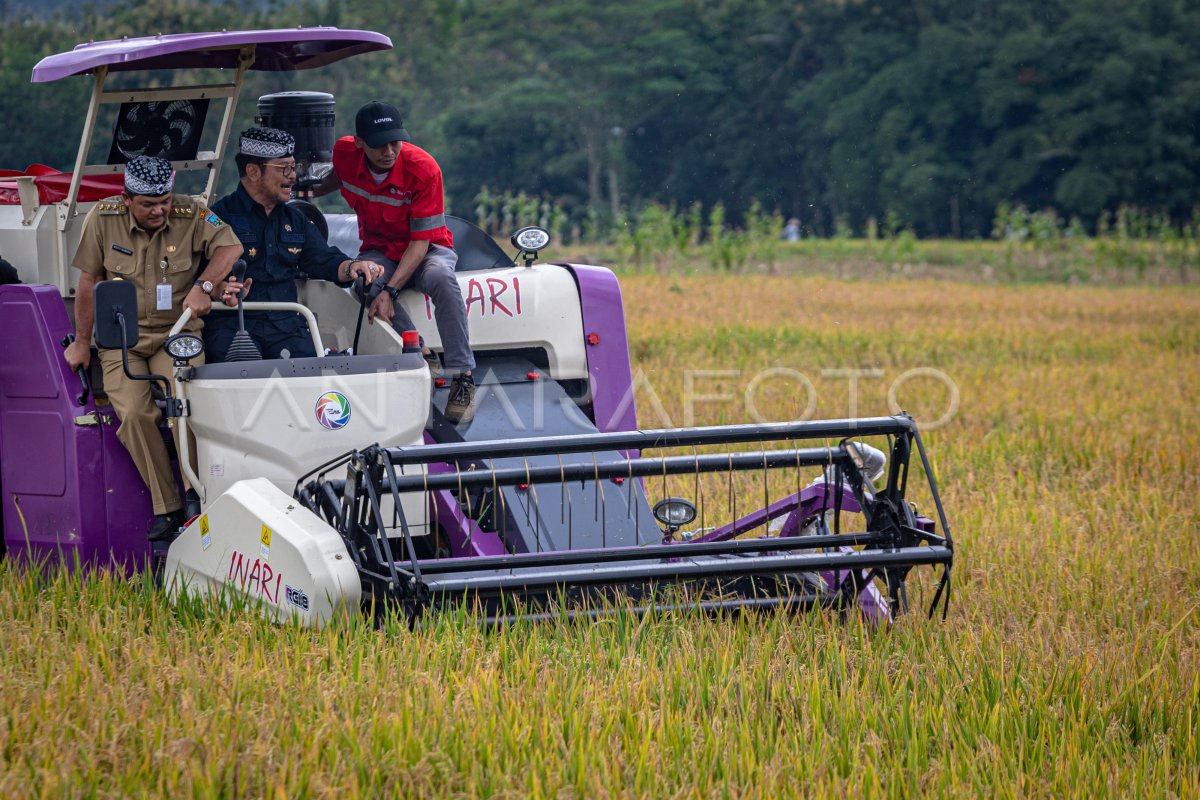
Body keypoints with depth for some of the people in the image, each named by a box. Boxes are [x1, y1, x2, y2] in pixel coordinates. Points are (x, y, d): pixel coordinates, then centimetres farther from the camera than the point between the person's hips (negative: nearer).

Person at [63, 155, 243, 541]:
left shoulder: (191, 214, -5)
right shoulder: (103, 218, -3)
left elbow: (230, 246, -12)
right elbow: (89, 282, 5)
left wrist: (203, 286, -26)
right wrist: (82, 342, 10)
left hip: (177, 332, -1)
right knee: (135, 413, -24)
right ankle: (167, 509, -18)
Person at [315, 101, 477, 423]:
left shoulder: (424, 169, -25)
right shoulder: (344, 153, -13)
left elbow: (421, 241, -24)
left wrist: (391, 290, -33)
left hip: (427, 249, -3)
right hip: (380, 251, 3)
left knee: (440, 277, -39)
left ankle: (462, 377, -33)